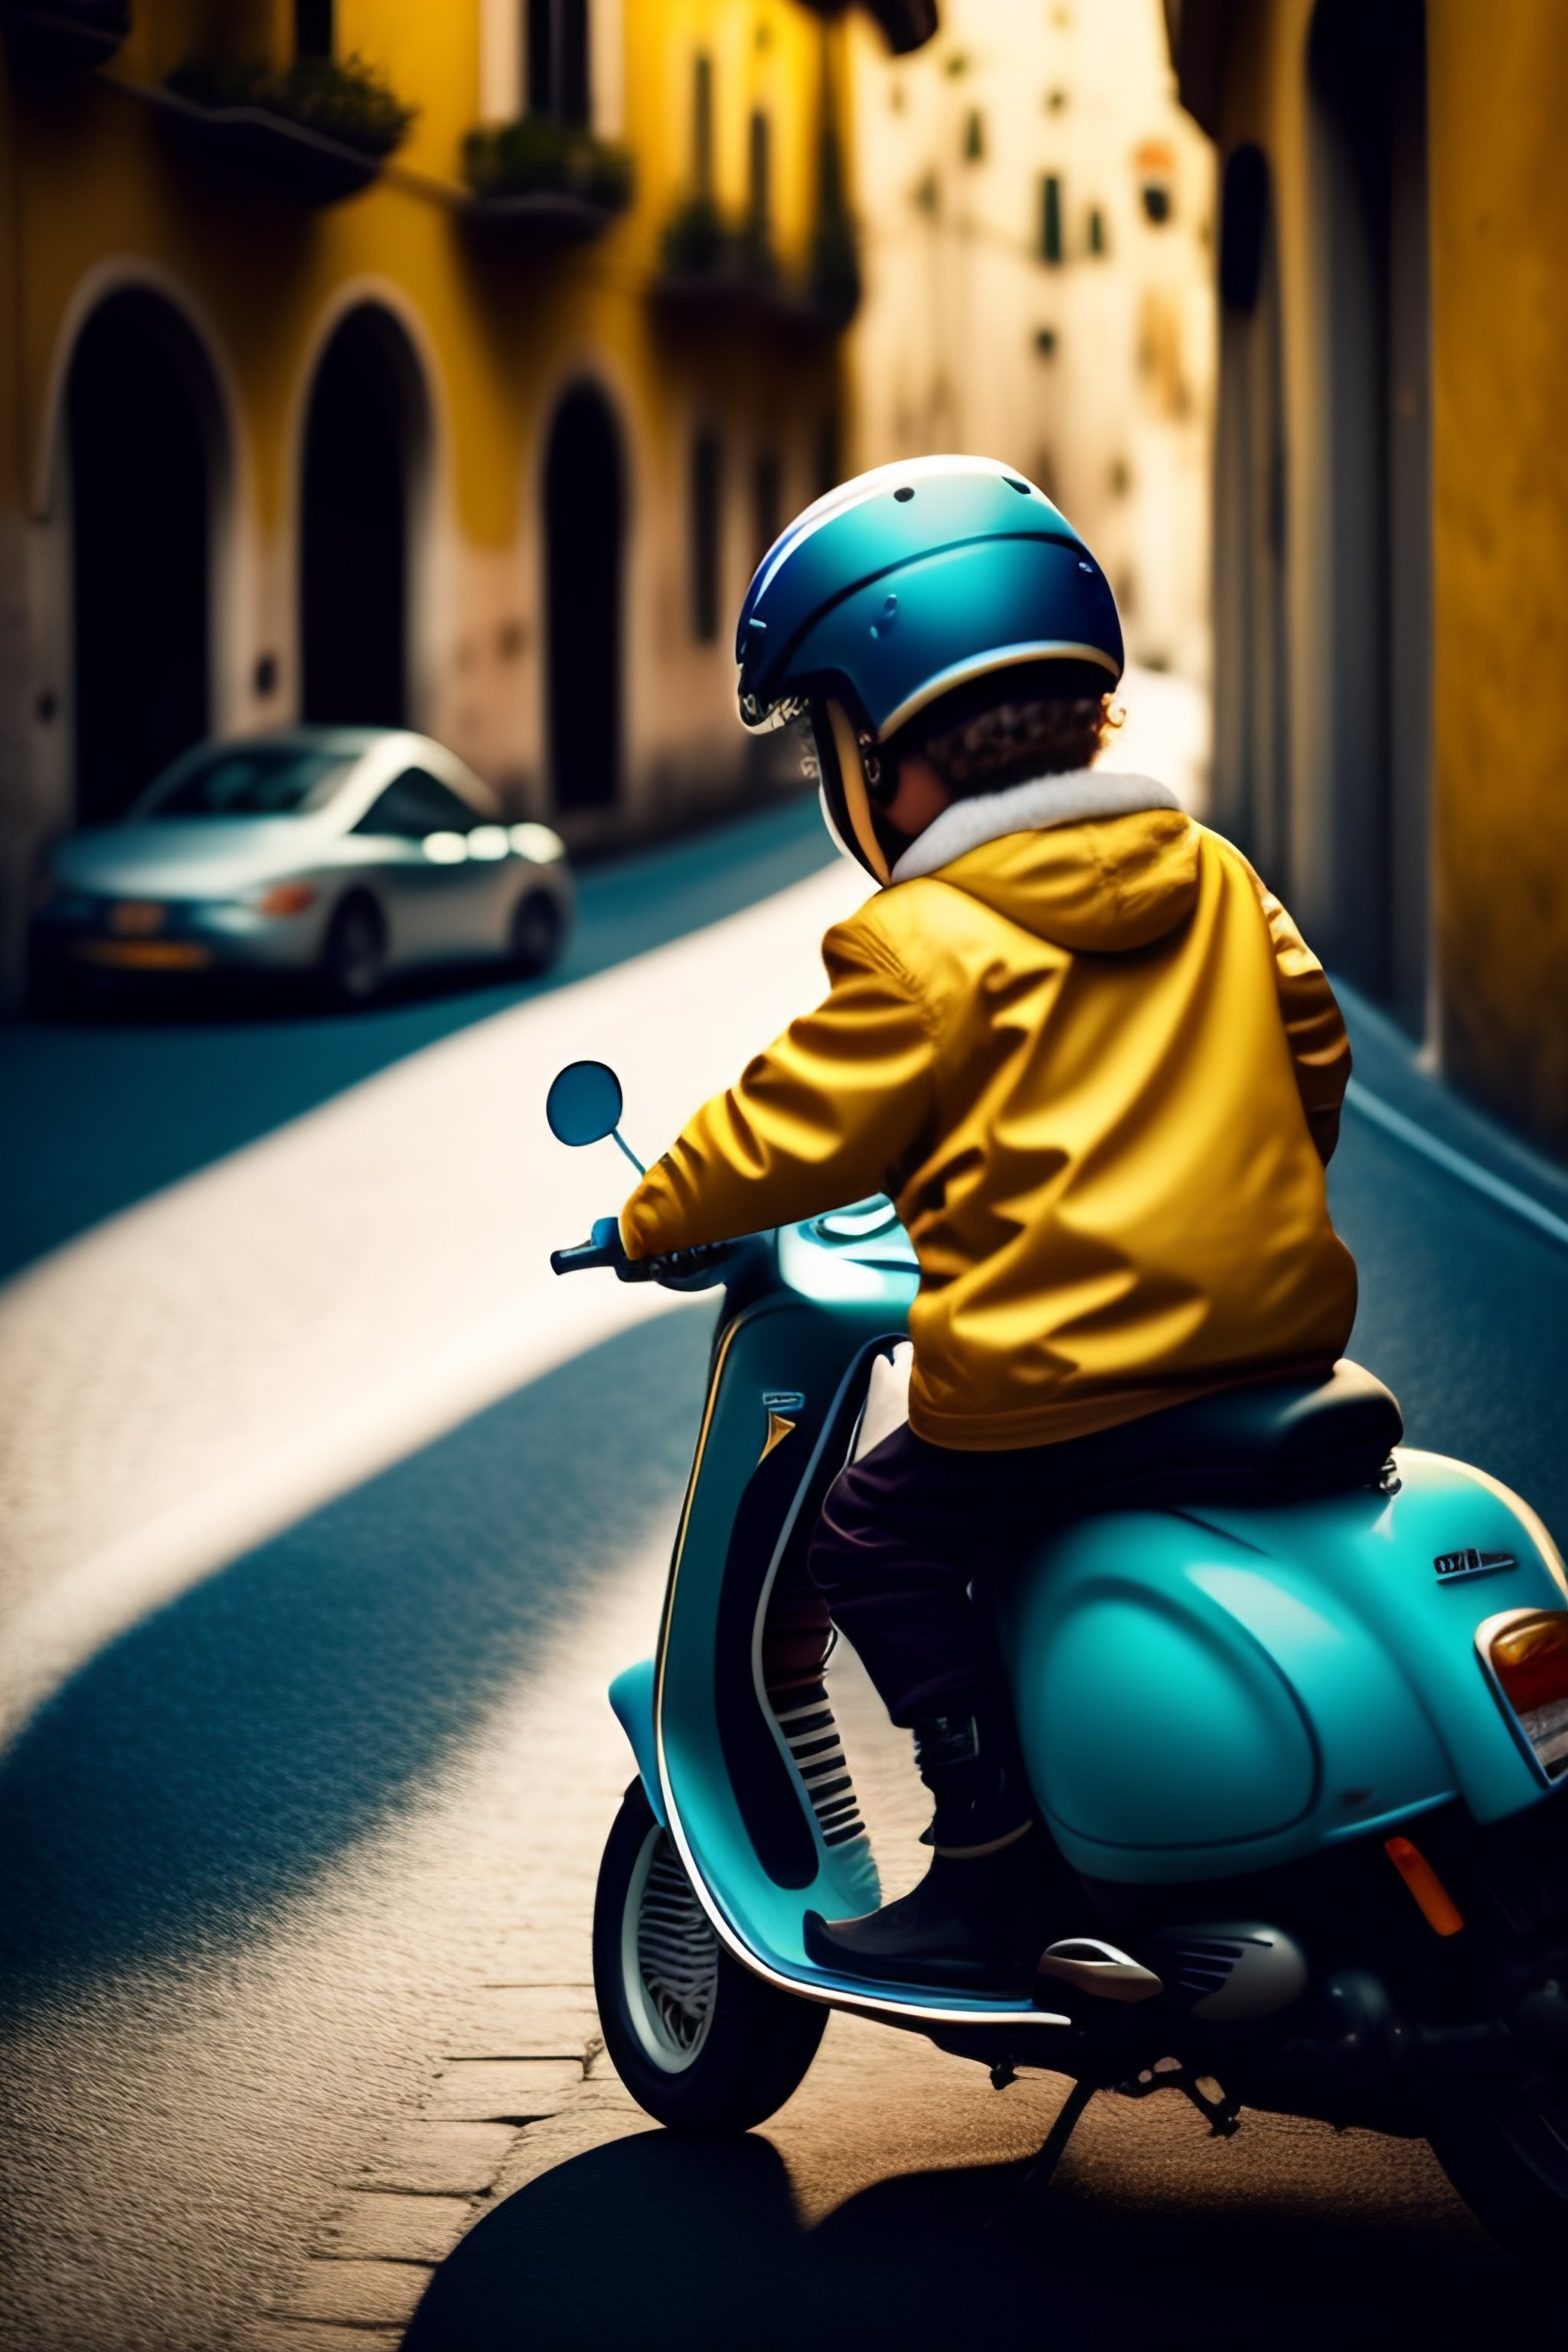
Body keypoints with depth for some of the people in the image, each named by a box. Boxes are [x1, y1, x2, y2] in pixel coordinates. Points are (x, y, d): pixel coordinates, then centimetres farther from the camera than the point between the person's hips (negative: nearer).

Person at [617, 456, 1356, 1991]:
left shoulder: (922, 943, -8)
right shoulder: (1213, 876, 12)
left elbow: (796, 1128, -3)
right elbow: (1315, 1050, 20)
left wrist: (652, 1221, 14)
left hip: (1062, 1376, -8)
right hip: (1281, 1332, 8)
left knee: (878, 1535, 9)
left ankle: (992, 1871, 3)